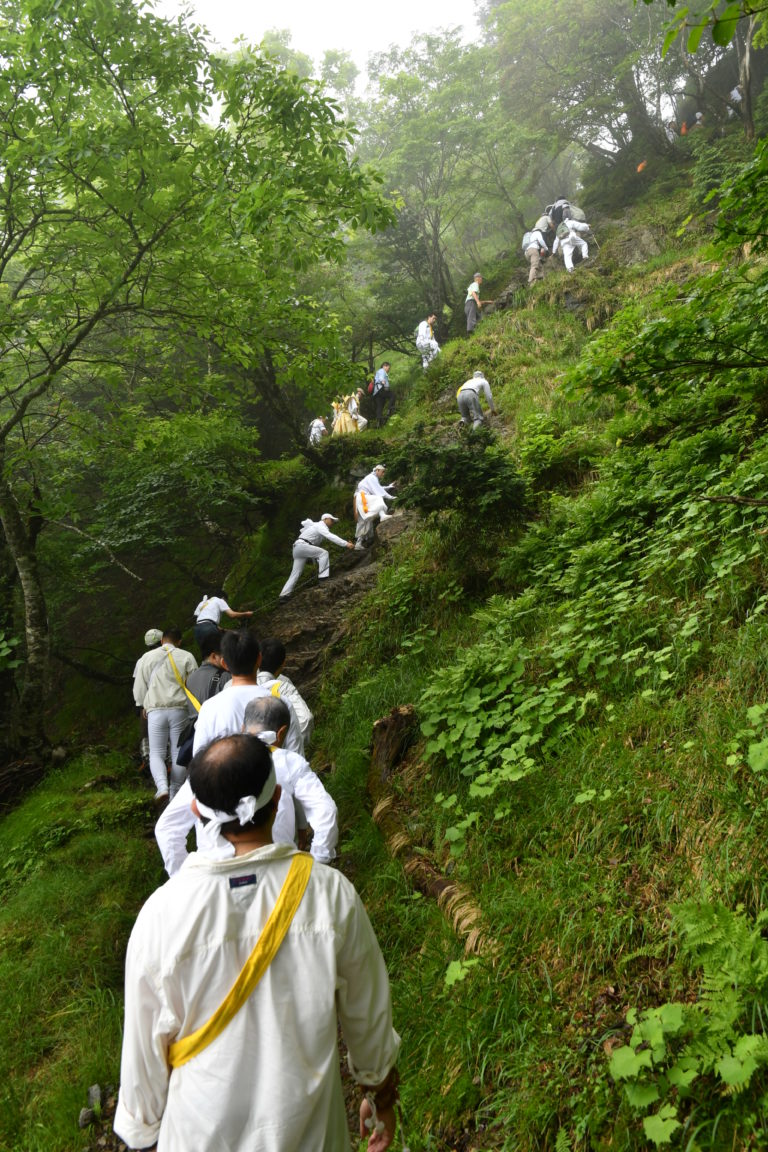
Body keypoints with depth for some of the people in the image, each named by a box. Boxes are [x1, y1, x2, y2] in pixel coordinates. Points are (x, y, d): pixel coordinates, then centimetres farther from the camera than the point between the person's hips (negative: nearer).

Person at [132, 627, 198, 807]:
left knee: (156, 753, 7)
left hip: (156, 710, 0)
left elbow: (139, 686, 9)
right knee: (178, 753, 10)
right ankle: (175, 793, 14)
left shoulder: (147, 657, 4)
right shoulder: (186, 657, 1)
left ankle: (162, 787, -16)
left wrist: (143, 705, 24)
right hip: (180, 709, 0)